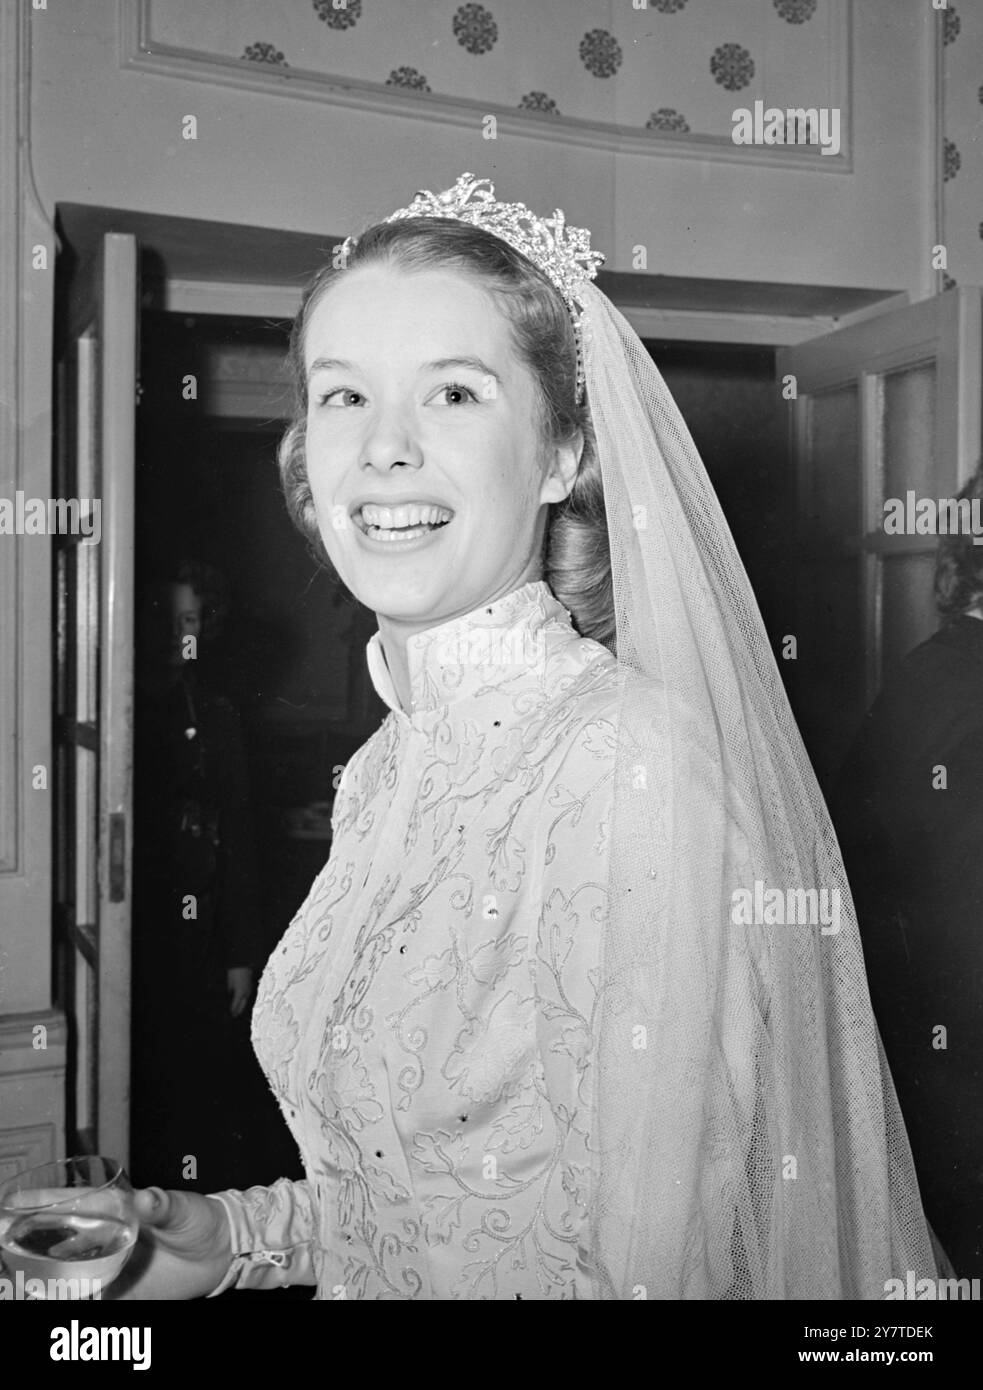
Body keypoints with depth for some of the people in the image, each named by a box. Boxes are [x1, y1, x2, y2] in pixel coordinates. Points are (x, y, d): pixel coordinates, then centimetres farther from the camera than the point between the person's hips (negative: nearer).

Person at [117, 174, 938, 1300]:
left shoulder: (639, 757, -27)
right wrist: (238, 1235, -9)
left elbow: (661, 1266, -25)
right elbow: (401, 1176, 6)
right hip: (358, 1280, 6)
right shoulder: (386, 766, -4)